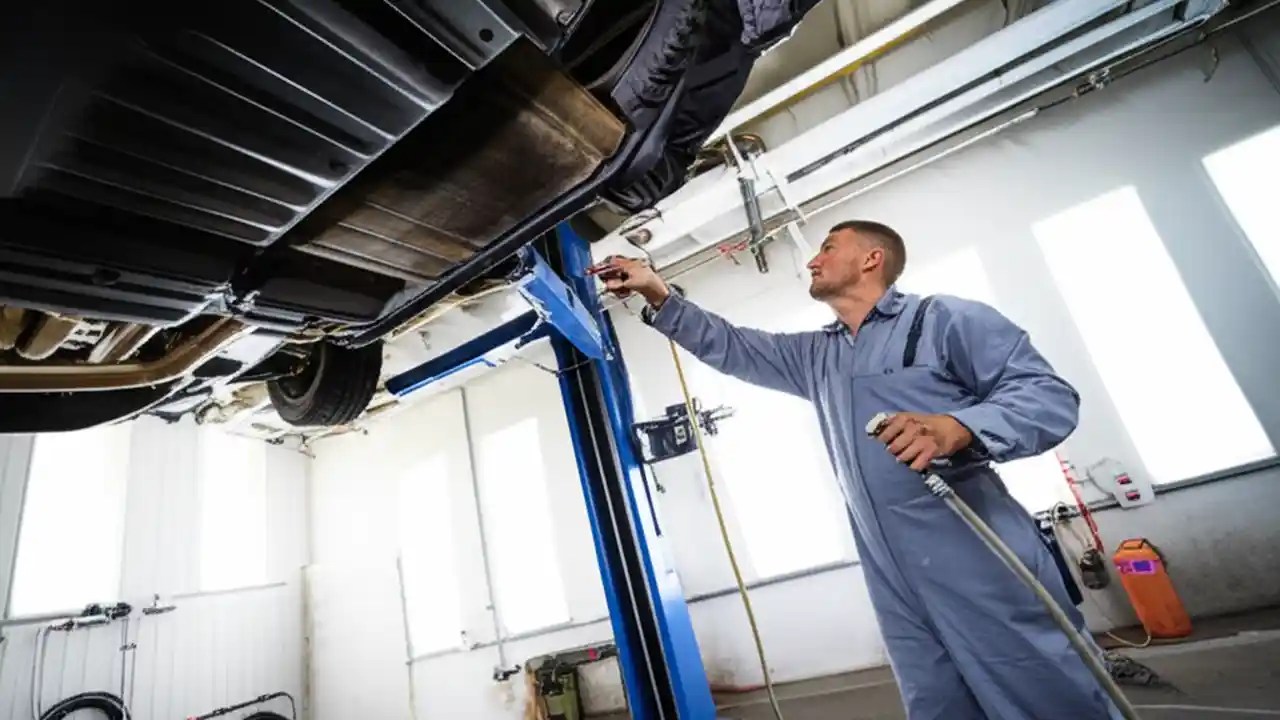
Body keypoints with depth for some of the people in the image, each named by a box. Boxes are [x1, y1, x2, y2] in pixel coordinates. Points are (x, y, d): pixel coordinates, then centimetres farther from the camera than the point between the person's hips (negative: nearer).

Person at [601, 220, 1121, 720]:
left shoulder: (943, 318, -1)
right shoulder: (814, 355, 19)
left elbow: (1049, 393, -7)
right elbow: (731, 348, 18)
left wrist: (958, 428, -27)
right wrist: (659, 297, 10)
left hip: (983, 565, -5)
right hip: (896, 582, 6)